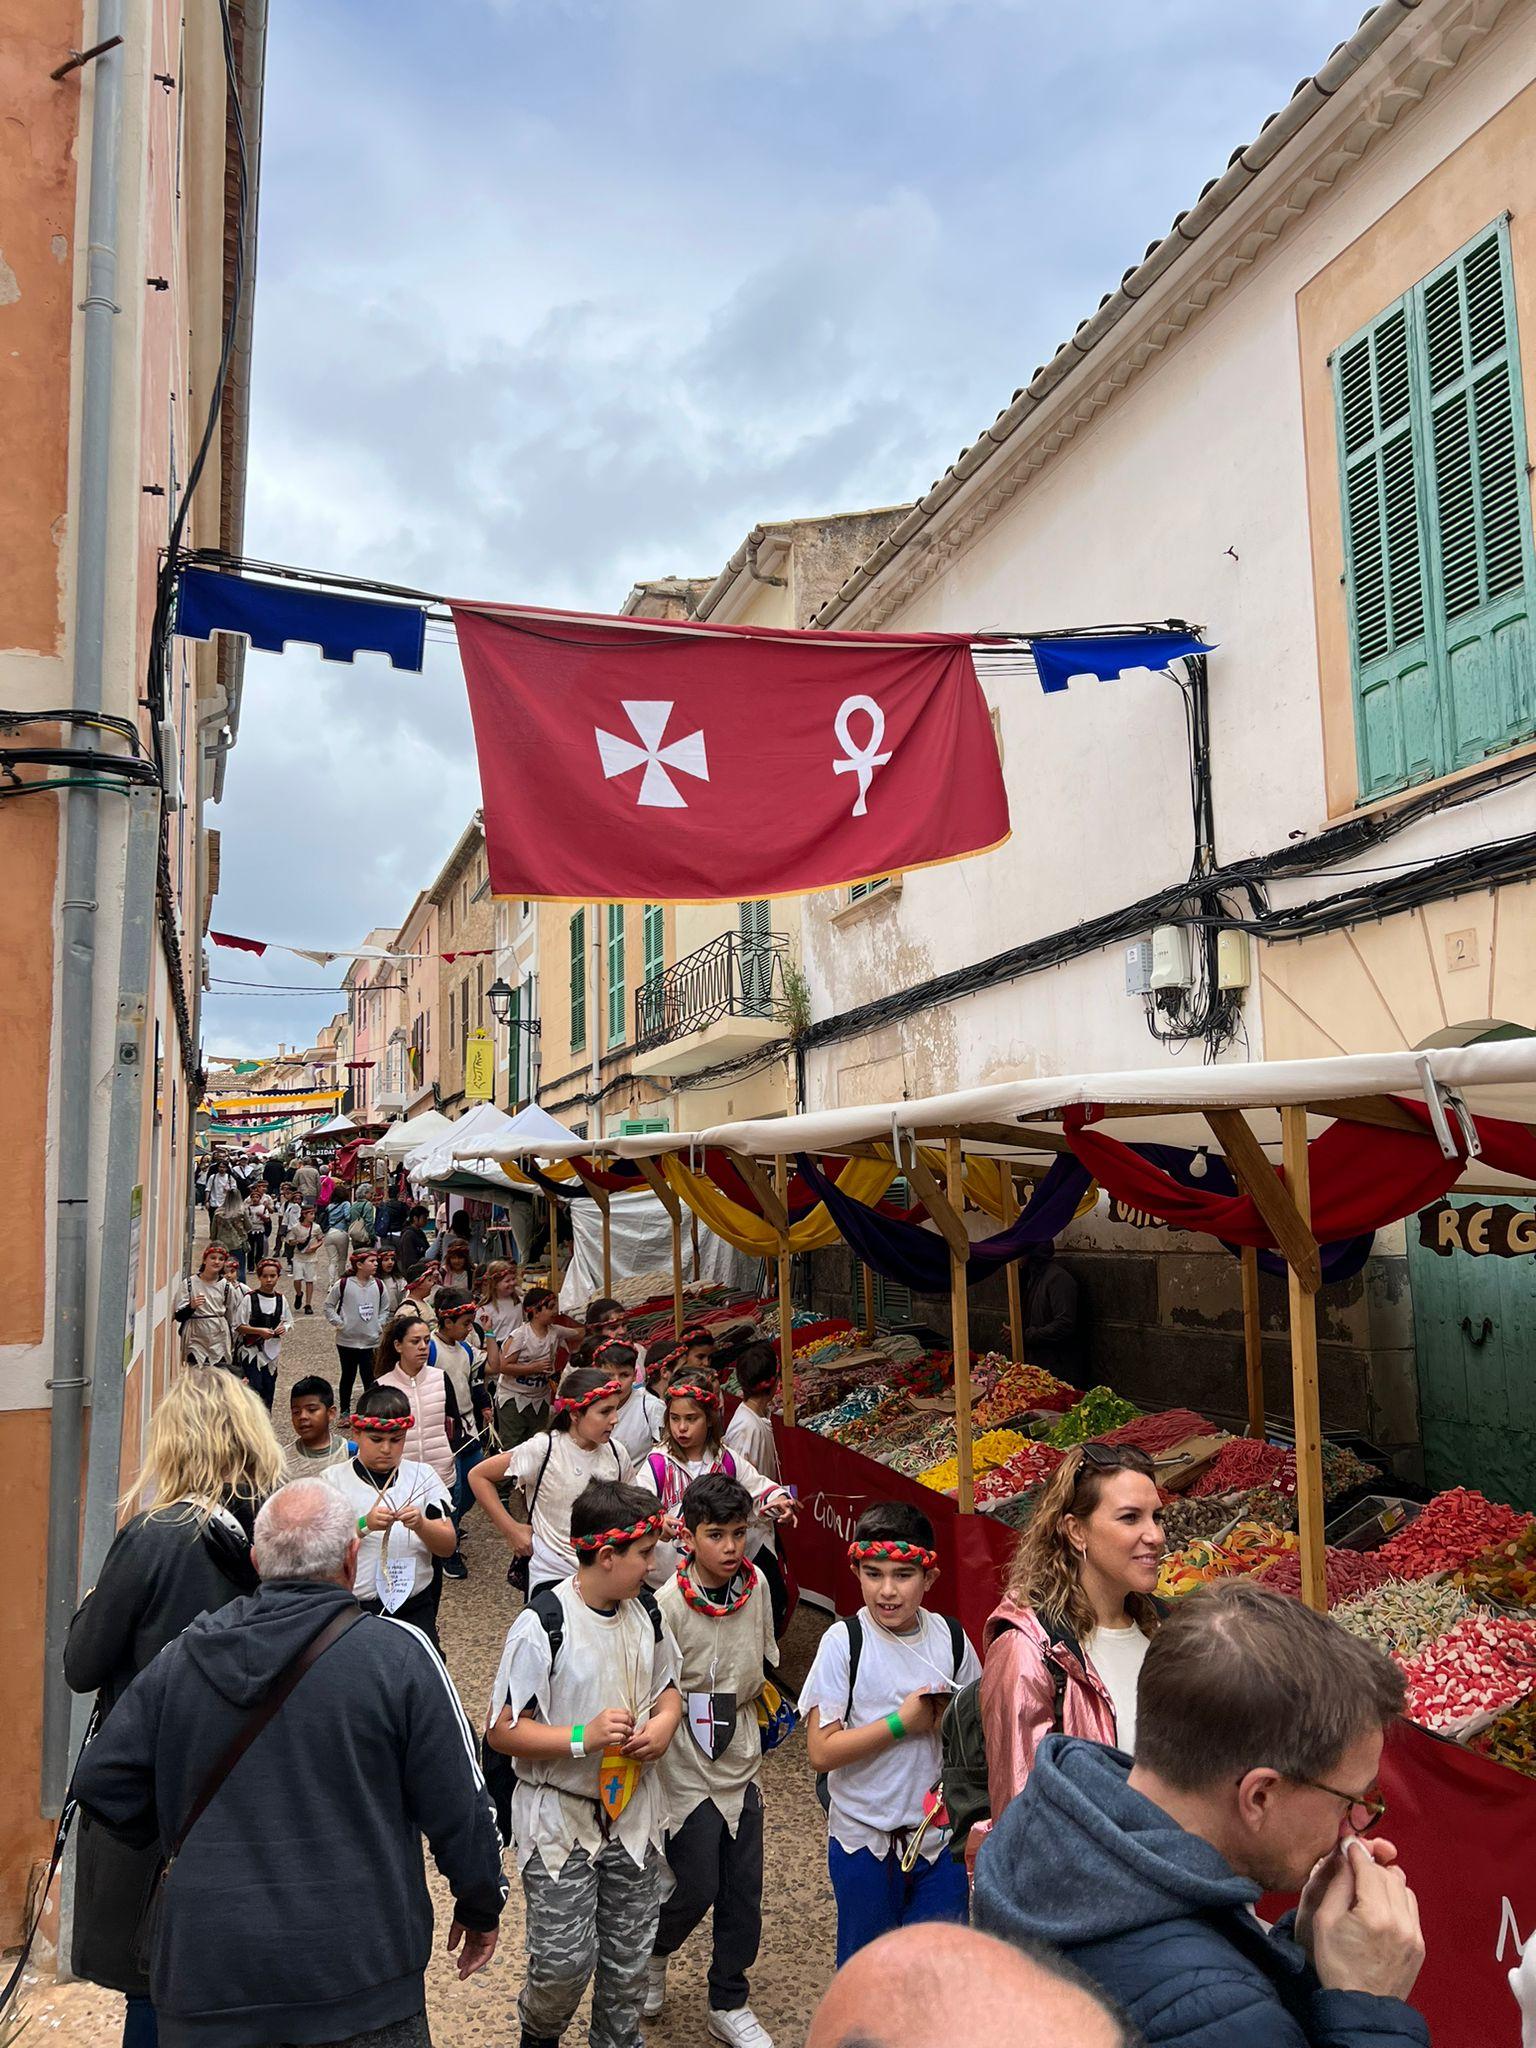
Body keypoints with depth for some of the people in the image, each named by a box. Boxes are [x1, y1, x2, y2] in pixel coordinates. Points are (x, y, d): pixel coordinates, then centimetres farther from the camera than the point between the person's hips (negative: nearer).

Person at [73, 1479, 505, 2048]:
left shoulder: (179, 1660, -1)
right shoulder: (397, 1655, -11)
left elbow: (100, 1786, 5)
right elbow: (460, 1807, -8)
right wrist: (482, 1908, 10)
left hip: (203, 1992, 3)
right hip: (361, 1985, -3)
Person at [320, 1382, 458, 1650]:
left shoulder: (422, 1477, 7)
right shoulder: (333, 1480, 1)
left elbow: (448, 1545, 3)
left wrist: (421, 1525, -16)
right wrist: (364, 1525, -22)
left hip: (414, 1605, 2)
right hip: (354, 1607, -2)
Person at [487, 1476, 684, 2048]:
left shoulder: (646, 1615, -1)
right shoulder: (542, 1626, -20)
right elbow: (502, 1730, -17)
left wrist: (664, 1722, -8)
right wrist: (583, 1738, -27)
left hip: (633, 1810, 5)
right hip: (560, 1816, -5)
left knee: (629, 1956, 14)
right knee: (566, 1959, 0)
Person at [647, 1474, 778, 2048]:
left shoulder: (755, 1584, -6)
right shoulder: (669, 1605, -22)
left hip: (741, 1763, 5)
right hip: (687, 1768, -5)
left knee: (743, 1891, 11)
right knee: (696, 1888, 3)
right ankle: (652, 1955, 36)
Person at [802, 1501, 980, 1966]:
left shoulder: (951, 1639, -4)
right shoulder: (844, 1642, -15)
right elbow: (822, 1752, -18)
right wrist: (903, 1721, -19)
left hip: (939, 1834, 2)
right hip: (863, 1839, -2)